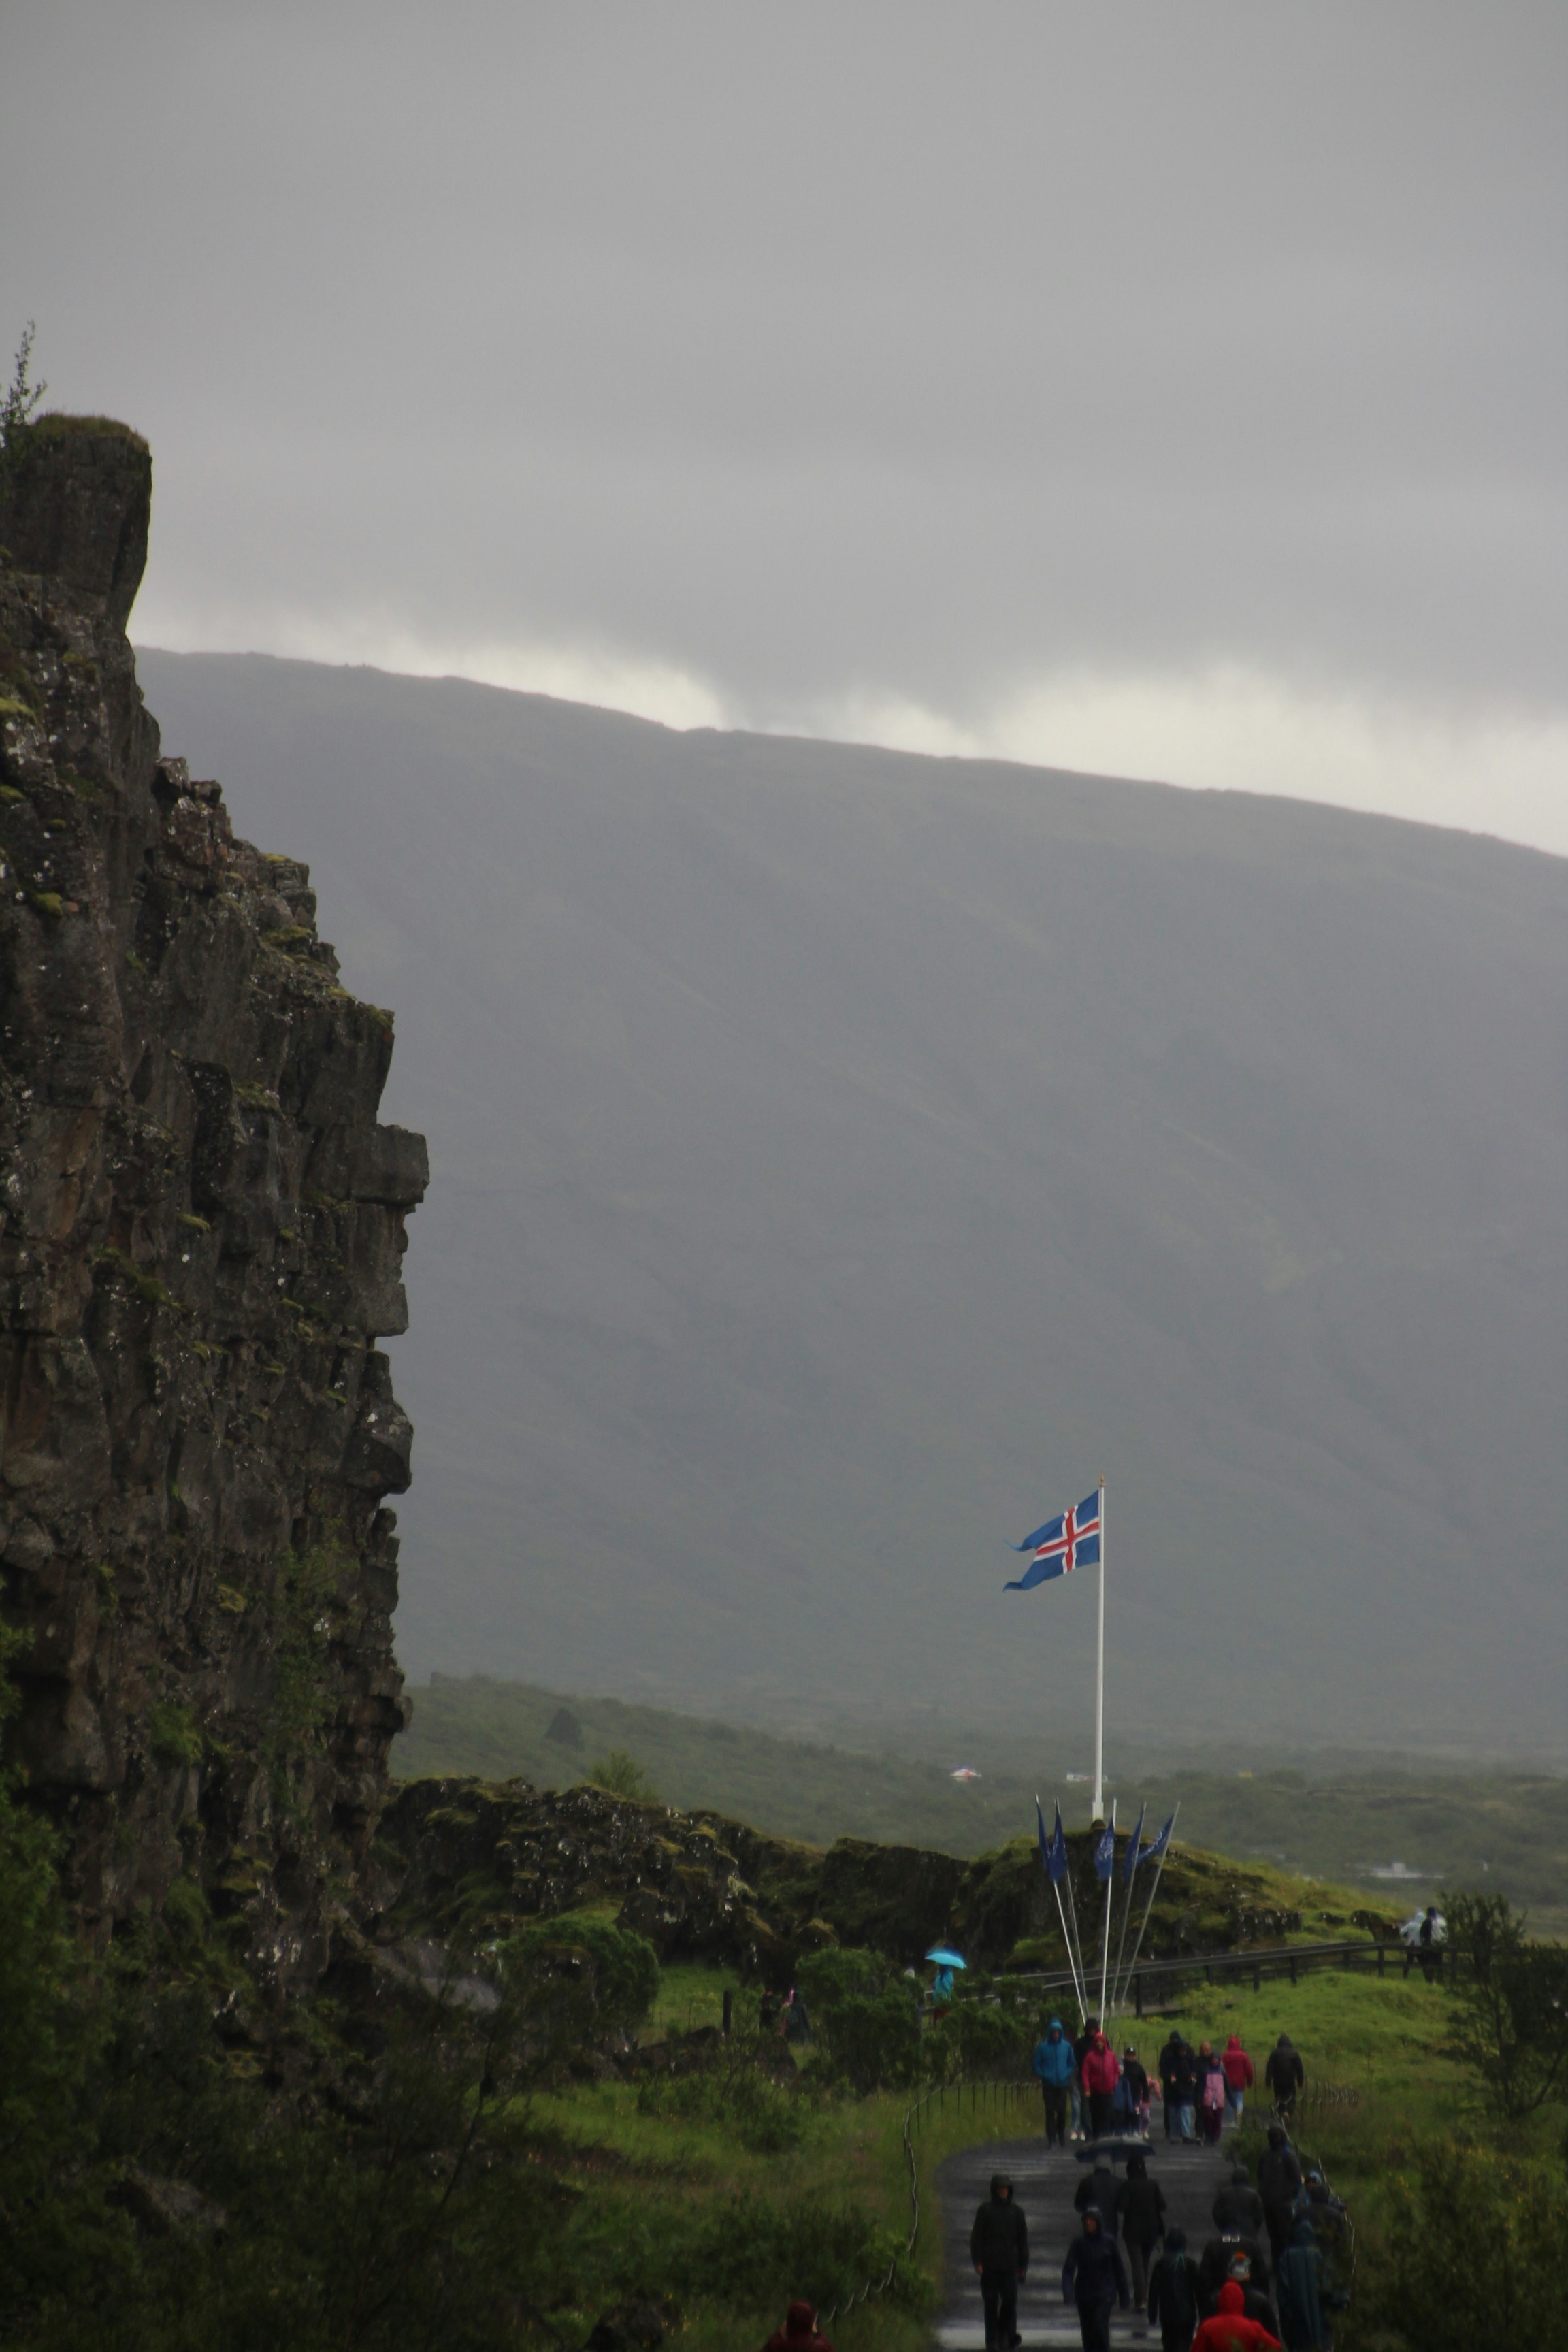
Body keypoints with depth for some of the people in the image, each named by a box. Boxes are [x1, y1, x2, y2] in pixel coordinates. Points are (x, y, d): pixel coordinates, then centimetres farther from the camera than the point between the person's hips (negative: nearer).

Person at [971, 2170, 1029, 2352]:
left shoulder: (1016, 2211, 10)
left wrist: (1023, 2264, 7)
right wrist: (977, 2261, -8)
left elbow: (1022, 2239, 12)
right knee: (991, 2303, 0)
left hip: (1009, 2265, 1)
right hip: (989, 2266, -1)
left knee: (1010, 2299, -9)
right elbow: (976, 2237, 1)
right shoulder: (985, 2210, 3)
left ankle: (1005, 2336, 3)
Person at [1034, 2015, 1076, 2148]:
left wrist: (1068, 2075, 2)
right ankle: (1052, 2140, 0)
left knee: (1062, 2112, 0)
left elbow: (1071, 2063, 16)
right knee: (1050, 2112, -4)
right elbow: (1037, 2064, 7)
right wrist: (1043, 2076, -5)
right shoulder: (1043, 2047, -1)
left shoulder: (1066, 2046, 4)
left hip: (1062, 2085, 1)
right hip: (1048, 2085, -1)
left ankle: (1062, 2138, 15)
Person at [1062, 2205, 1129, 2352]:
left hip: (1104, 2294, -2)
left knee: (1100, 2325, -18)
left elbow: (1119, 2271, 3)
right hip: (1084, 2294, 2)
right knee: (1087, 2331, 7)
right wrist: (1067, 2291, -24)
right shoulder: (1079, 2242, -3)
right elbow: (1069, 2268, -9)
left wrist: (1123, 2297, 5)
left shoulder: (1108, 2242, -5)